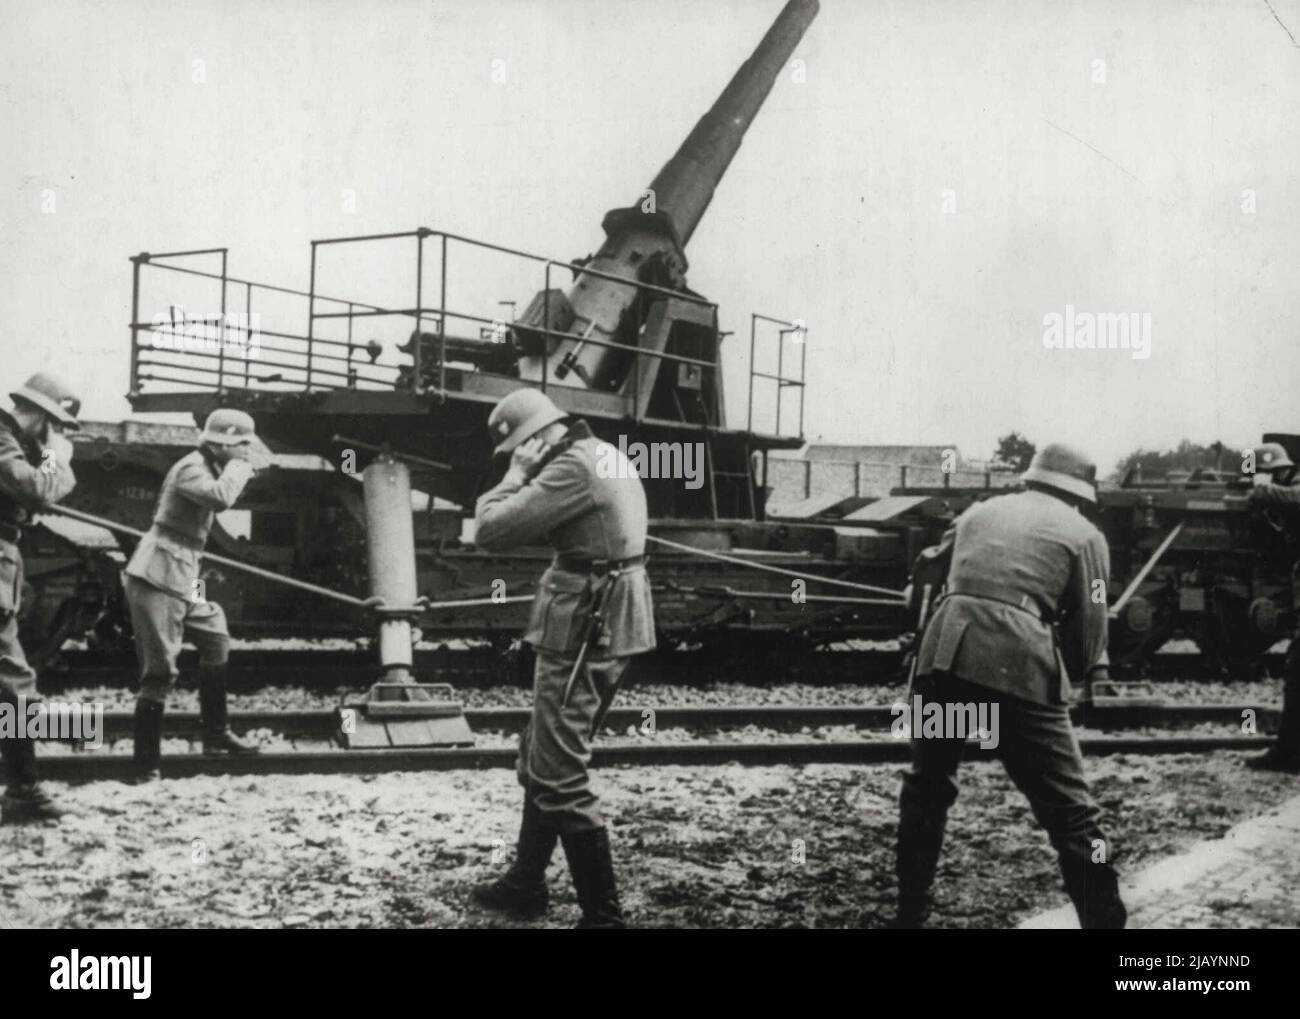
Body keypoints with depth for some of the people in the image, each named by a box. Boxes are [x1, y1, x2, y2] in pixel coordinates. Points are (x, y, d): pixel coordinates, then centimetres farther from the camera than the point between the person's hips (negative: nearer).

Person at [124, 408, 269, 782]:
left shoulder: (207, 468, 17)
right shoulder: (192, 467, -15)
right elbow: (221, 497, -34)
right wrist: (240, 463, -18)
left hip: (180, 583, 10)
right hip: (156, 581, -10)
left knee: (215, 639, 19)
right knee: (159, 673, -8)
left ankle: (216, 735, 29)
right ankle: (146, 766, -3)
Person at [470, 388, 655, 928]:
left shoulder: (572, 467, -19)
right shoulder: (605, 455, 13)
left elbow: (490, 530, -21)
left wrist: (517, 475, -7)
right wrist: (528, 478, 5)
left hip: (584, 632, -11)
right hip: (607, 624, 11)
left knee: (559, 776, -6)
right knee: (542, 756, 21)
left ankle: (604, 912, -2)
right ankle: (525, 883, 32)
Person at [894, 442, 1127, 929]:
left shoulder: (979, 512, 27)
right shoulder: (1084, 535, 14)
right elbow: (1088, 627, 9)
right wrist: (1087, 673, 27)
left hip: (944, 651, 4)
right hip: (1021, 663, -4)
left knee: (926, 785, 23)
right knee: (1069, 810, 3)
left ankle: (909, 912, 31)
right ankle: (1104, 917, 1)